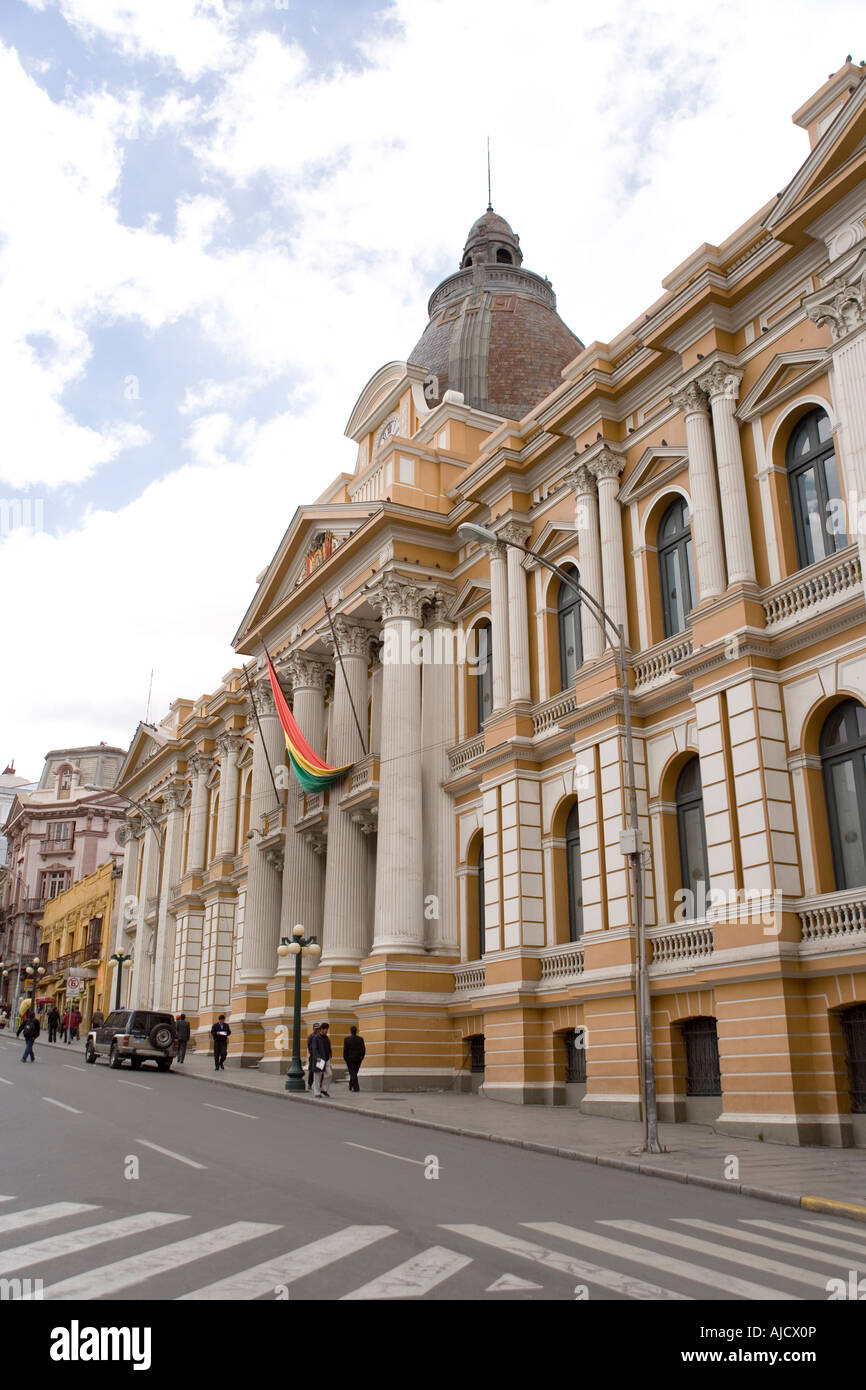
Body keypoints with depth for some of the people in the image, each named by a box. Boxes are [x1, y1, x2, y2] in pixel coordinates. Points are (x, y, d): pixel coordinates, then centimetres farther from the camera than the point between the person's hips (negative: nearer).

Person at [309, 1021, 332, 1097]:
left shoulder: (326, 1038, 13)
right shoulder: (315, 1038, -6)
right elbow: (314, 1049, -14)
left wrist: (329, 1057, 10)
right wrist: (317, 1057, -24)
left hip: (326, 1059, 6)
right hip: (318, 1059, -6)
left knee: (328, 1074, -8)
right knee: (317, 1076, -1)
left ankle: (324, 1089, 9)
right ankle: (317, 1093, 7)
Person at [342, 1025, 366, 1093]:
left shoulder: (347, 1039, -8)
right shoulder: (360, 1039, 0)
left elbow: (345, 1050, -8)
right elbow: (364, 1049, 2)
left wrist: (345, 1058, 2)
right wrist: (361, 1058, 12)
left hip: (350, 1058, -3)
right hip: (358, 1059, 3)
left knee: (352, 1073, 1)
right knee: (354, 1073, 17)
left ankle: (356, 1087, -7)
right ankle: (350, 1086, 28)